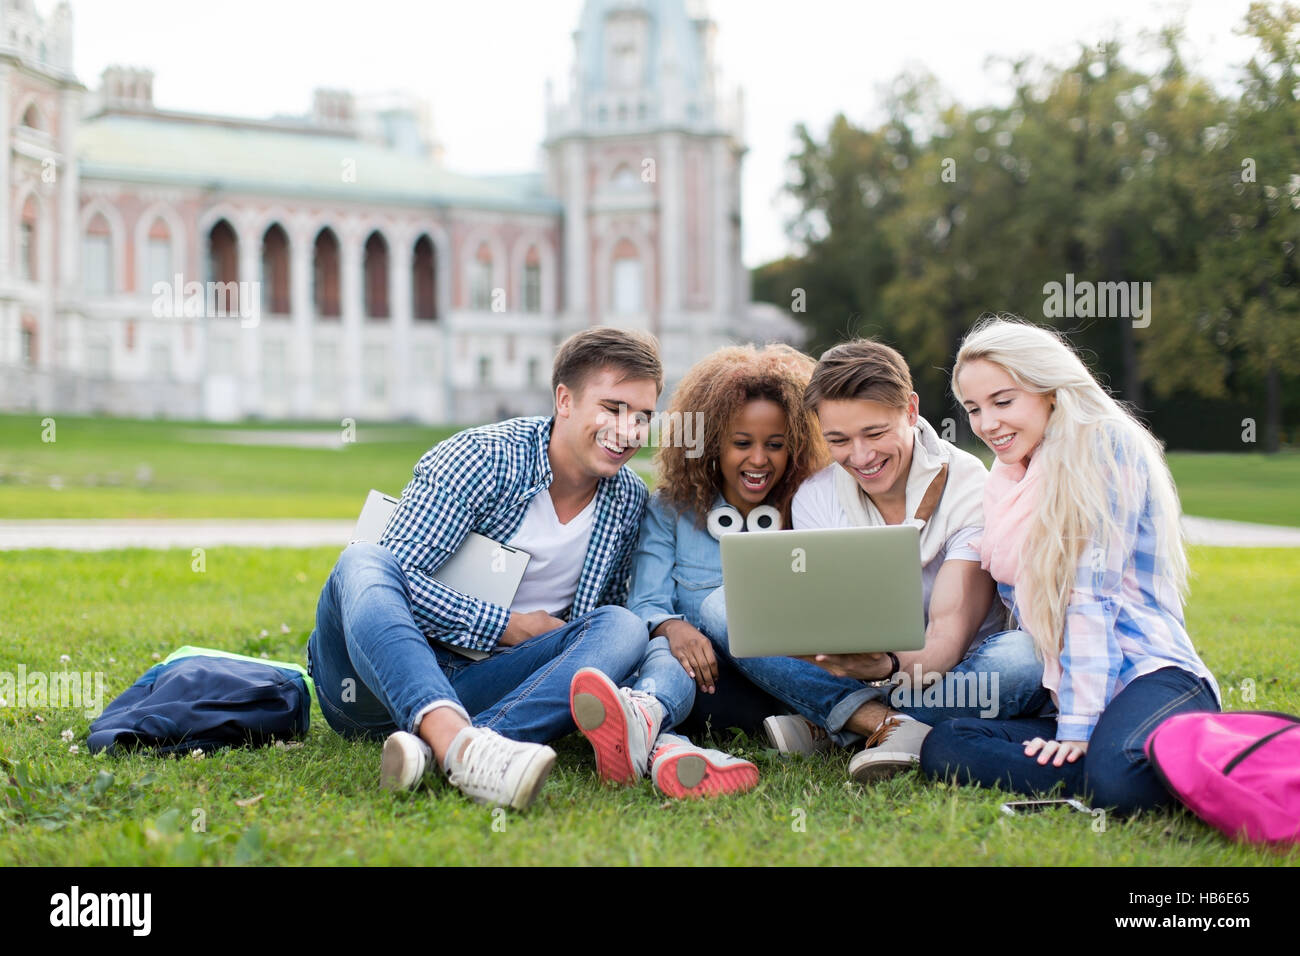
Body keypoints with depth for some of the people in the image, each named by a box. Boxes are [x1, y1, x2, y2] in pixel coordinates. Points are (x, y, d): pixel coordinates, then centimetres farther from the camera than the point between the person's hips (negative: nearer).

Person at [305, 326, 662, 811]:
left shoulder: (630, 502, 8)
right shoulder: (482, 458, -10)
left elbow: (608, 609, 20)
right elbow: (396, 572, -18)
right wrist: (507, 627, -17)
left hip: (477, 687, 4)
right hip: (378, 678, -4)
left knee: (624, 627, -20)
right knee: (364, 561, -33)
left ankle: (435, 747, -44)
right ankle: (458, 742, -60)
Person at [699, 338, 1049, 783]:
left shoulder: (969, 488, -15)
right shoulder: (814, 498, -4)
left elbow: (948, 637, -25)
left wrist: (891, 666, -48)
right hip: (858, 671, 3)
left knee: (1023, 657, -37)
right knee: (723, 608, -17)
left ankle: (828, 726, -25)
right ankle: (893, 726, -27)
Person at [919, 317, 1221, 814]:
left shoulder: (1105, 445, -5)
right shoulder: (1008, 483, 19)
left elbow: (1094, 592, -12)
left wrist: (1078, 726, -17)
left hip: (1152, 676, -8)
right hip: (1066, 698, 8)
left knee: (1119, 776, -39)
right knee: (942, 748, -18)